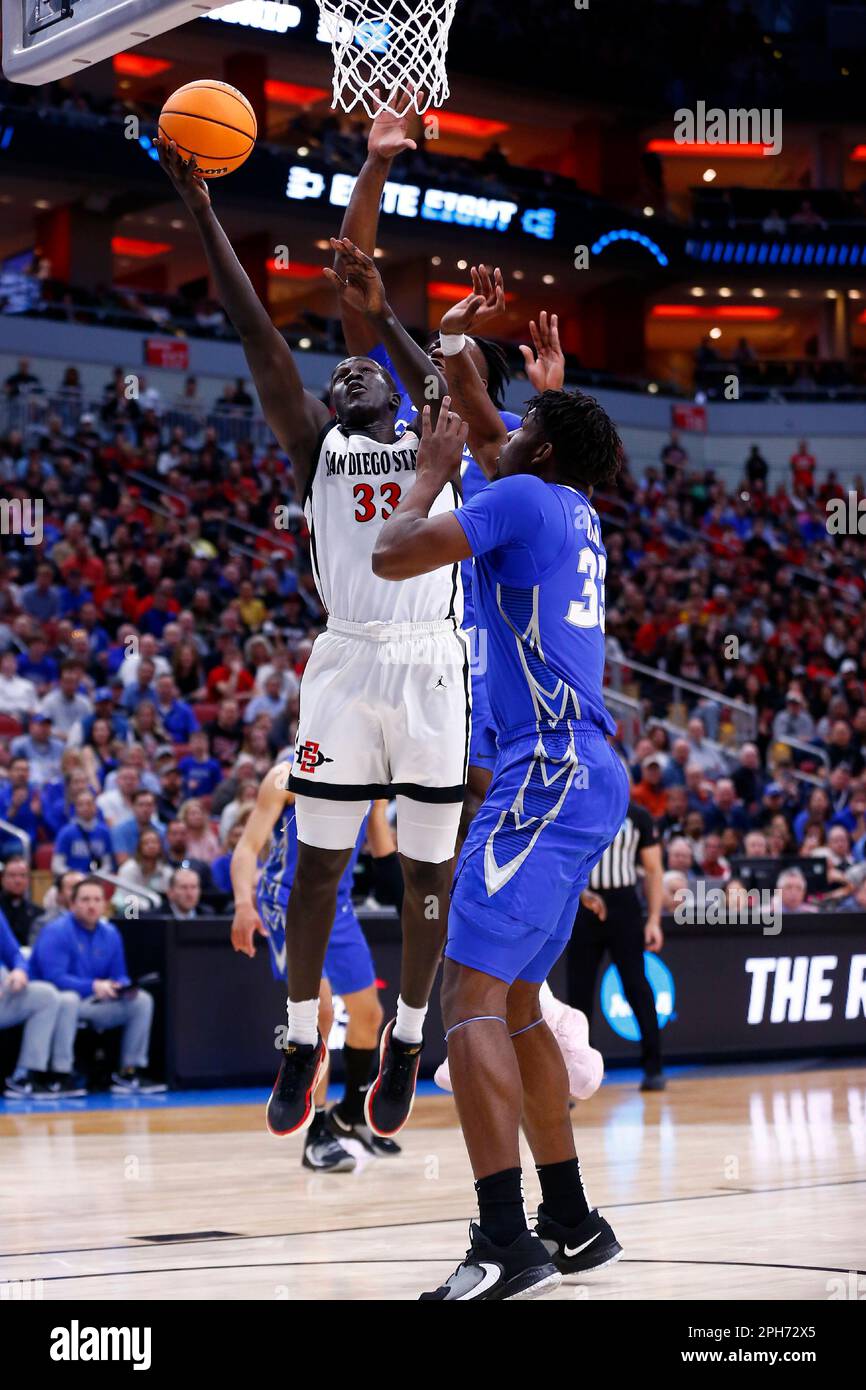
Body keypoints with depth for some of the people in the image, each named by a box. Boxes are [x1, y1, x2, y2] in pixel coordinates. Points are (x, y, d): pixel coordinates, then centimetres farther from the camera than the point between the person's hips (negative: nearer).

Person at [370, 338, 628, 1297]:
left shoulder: (522, 498, -5)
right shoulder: (575, 514, 20)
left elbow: (391, 555, -12)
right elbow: (490, 439, 38)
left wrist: (433, 469, 3)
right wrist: (460, 361, 34)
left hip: (549, 776, -10)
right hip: (582, 777, 10)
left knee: (471, 997, -16)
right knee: (512, 1003, 16)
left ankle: (507, 1246, -23)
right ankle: (572, 1226, 20)